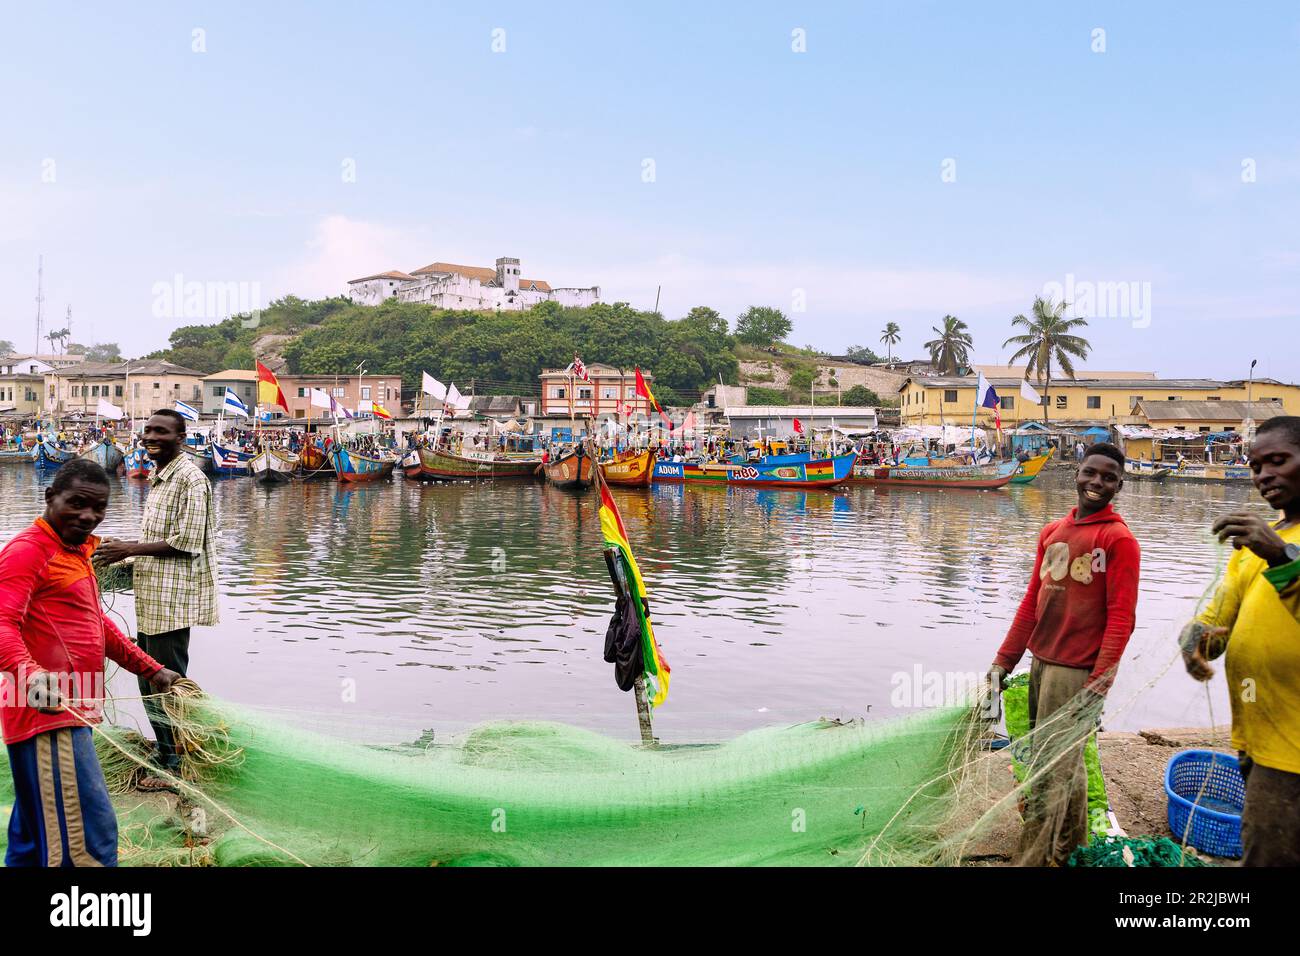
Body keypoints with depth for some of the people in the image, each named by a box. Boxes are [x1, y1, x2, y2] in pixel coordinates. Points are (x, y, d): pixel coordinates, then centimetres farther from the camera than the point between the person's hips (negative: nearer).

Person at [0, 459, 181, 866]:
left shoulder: (75, 551, 18)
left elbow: (96, 623, 28)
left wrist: (149, 669, 27)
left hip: (66, 715, 10)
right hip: (50, 717, -10)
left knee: (36, 838, 20)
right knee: (88, 835, -11)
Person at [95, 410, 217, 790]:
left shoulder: (189, 478, -15)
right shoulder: (158, 476, 15)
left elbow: (187, 543, -20)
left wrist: (131, 549, -17)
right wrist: (125, 558, 10)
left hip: (173, 598, -10)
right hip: (152, 597, 10)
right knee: (150, 682, 18)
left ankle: (176, 767, 11)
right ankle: (165, 753, 31)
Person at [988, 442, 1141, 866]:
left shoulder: (1119, 539, -9)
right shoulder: (1052, 532, 11)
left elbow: (1121, 619, -14)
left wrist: (1099, 683, -21)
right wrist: (1004, 659, 11)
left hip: (1077, 671, -7)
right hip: (1041, 662, 7)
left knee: (1050, 771, -2)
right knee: (1065, 764, 20)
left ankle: (1032, 859, 8)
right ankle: (1072, 850, 35)